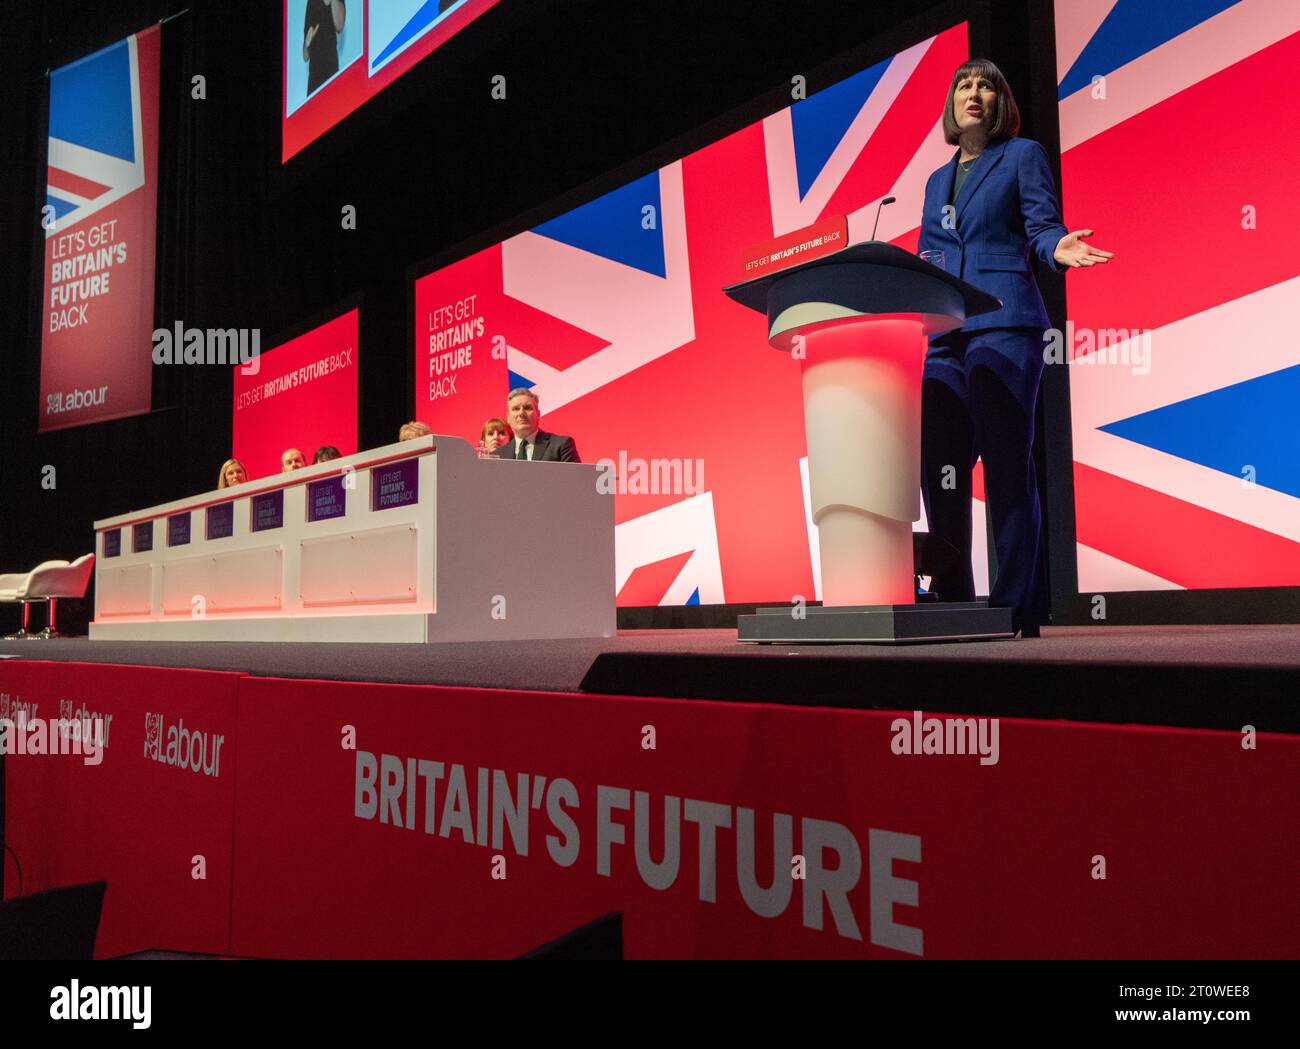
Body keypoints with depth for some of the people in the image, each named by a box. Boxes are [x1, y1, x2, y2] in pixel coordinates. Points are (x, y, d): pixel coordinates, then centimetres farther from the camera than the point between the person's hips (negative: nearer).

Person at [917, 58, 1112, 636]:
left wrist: (1058, 247, -21)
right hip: (943, 333, 6)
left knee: (1006, 466, -10)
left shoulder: (1023, 155, 10)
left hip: (1004, 325, -5)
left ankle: (1015, 607, -7)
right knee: (940, 470, 0)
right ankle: (952, 601, 7)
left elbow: (1043, 226, 0)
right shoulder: (937, 180, 25)